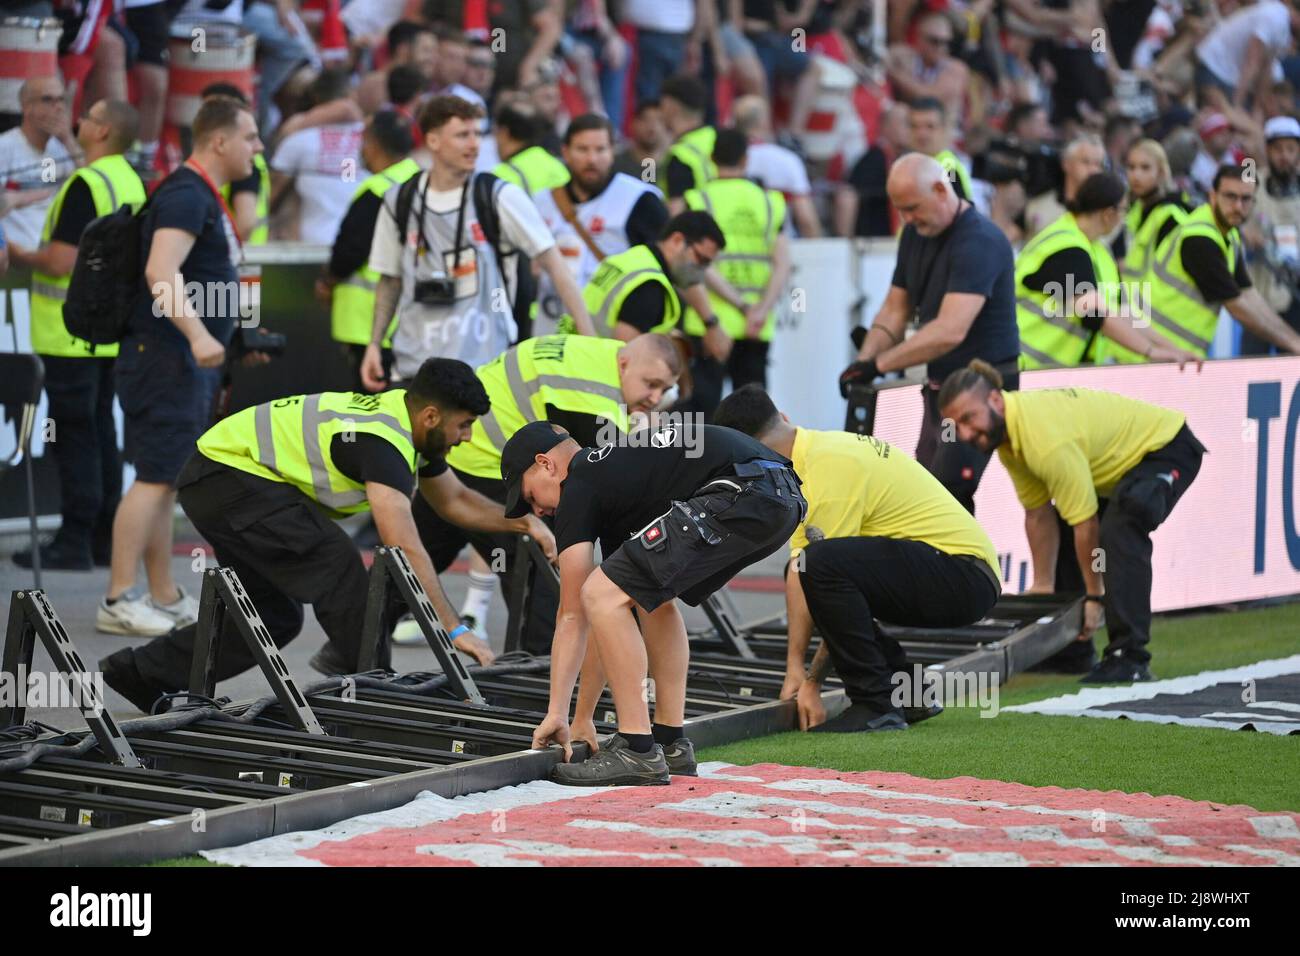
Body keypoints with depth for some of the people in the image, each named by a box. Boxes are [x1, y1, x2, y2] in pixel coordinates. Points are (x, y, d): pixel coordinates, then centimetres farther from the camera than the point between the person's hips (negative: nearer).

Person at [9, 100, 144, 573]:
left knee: (73, 434, -4)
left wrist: (21, 255, -5)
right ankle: (105, 538, 15)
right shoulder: (133, 183, 10)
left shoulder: (87, 183, -17)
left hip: (74, 334, -8)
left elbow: (61, 261, -22)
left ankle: (75, 542, -3)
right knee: (101, 431, 12)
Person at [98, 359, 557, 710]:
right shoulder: (380, 441, -26)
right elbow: (405, 549, -33)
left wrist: (523, 522, 3)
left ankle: (142, 673, 18)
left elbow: (455, 500, 18)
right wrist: (454, 629, -33)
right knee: (334, 562, -20)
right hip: (227, 474, -10)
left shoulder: (409, 423, 3)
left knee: (275, 619, 11)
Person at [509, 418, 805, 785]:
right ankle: (670, 741, 27)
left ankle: (639, 751, -3)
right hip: (783, 498, 10)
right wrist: (583, 719, 38)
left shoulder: (579, 489, 8)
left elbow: (572, 616, 7)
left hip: (741, 495, -10)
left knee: (602, 596, -6)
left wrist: (557, 714, 12)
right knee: (652, 596, 29)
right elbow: (616, 623, 36)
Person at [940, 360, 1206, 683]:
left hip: (1166, 448, -10)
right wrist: (1043, 585, 1)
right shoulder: (1003, 430, -8)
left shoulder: (1048, 440, -36)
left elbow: (1086, 523, -31)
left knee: (1118, 532, -32)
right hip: (1121, 454, 10)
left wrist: (1094, 596, -21)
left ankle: (1129, 657, -31)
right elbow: (1038, 514, 0)